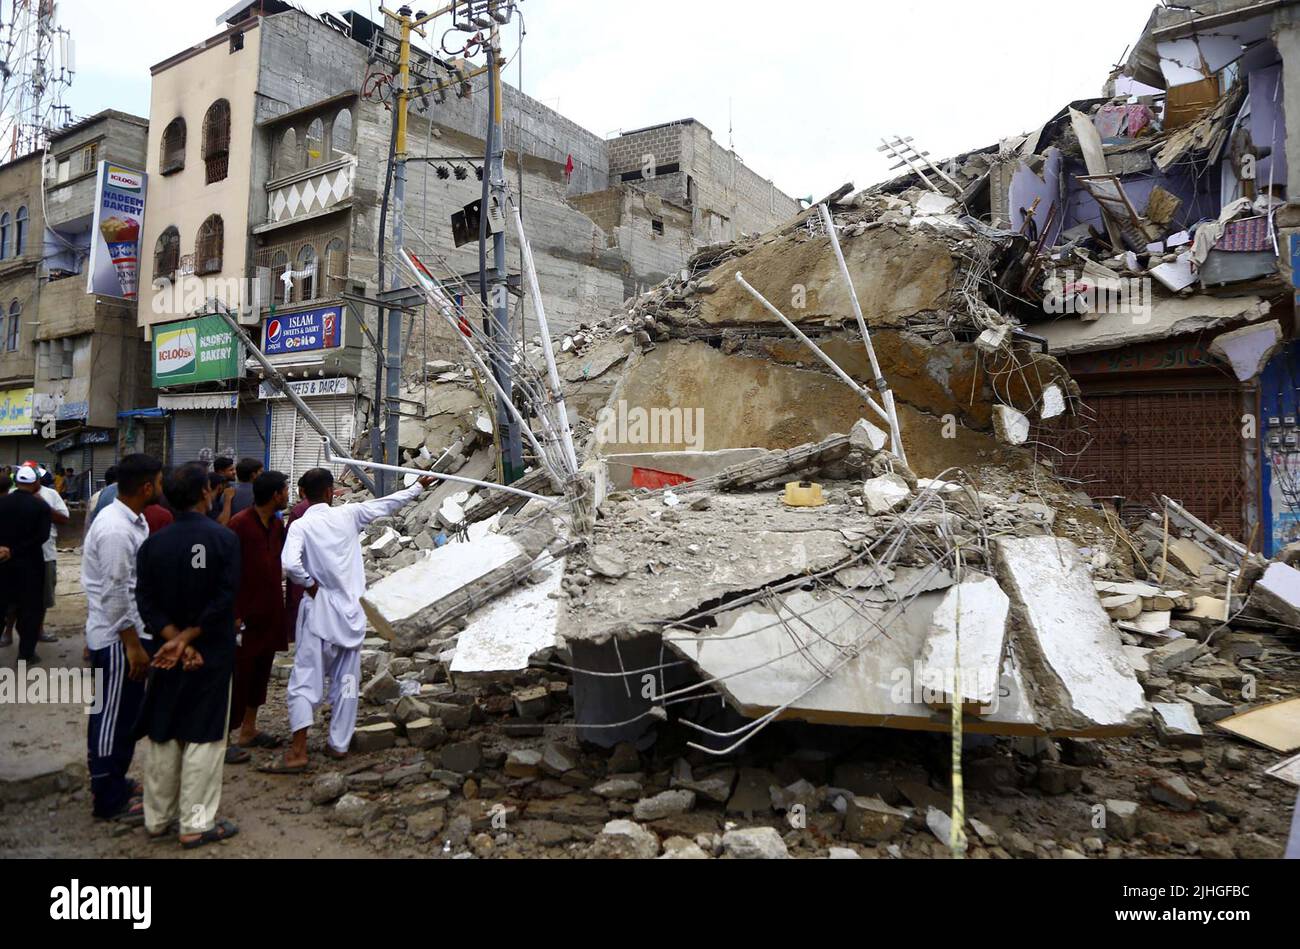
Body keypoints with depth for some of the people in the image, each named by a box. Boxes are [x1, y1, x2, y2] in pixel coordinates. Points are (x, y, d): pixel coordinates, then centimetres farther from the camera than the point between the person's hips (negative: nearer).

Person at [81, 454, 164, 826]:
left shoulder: (133, 521, 7)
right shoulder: (116, 531, -23)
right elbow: (115, 595, -23)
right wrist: (133, 645, -19)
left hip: (128, 633, 9)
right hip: (117, 639, -9)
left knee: (122, 715, 20)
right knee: (114, 717, 3)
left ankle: (111, 782, 35)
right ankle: (110, 801, 15)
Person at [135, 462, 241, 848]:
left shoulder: (153, 543, -2)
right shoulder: (224, 539, -13)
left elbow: (147, 603, -6)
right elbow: (224, 600, -18)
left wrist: (174, 639, -9)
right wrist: (186, 638, -12)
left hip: (166, 654, 4)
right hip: (212, 655, -4)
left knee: (163, 737, 15)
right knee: (203, 738, 5)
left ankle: (158, 819, 26)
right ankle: (196, 824, 11)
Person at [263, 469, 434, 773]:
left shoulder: (300, 525, -9)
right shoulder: (347, 515, 0)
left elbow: (290, 564, -25)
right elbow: (387, 504, 12)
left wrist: (310, 585, -7)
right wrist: (418, 486, 25)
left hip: (319, 610, -3)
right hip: (351, 610, 3)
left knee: (305, 679, 2)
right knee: (347, 681, 12)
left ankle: (298, 752, -4)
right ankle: (339, 743, 21)